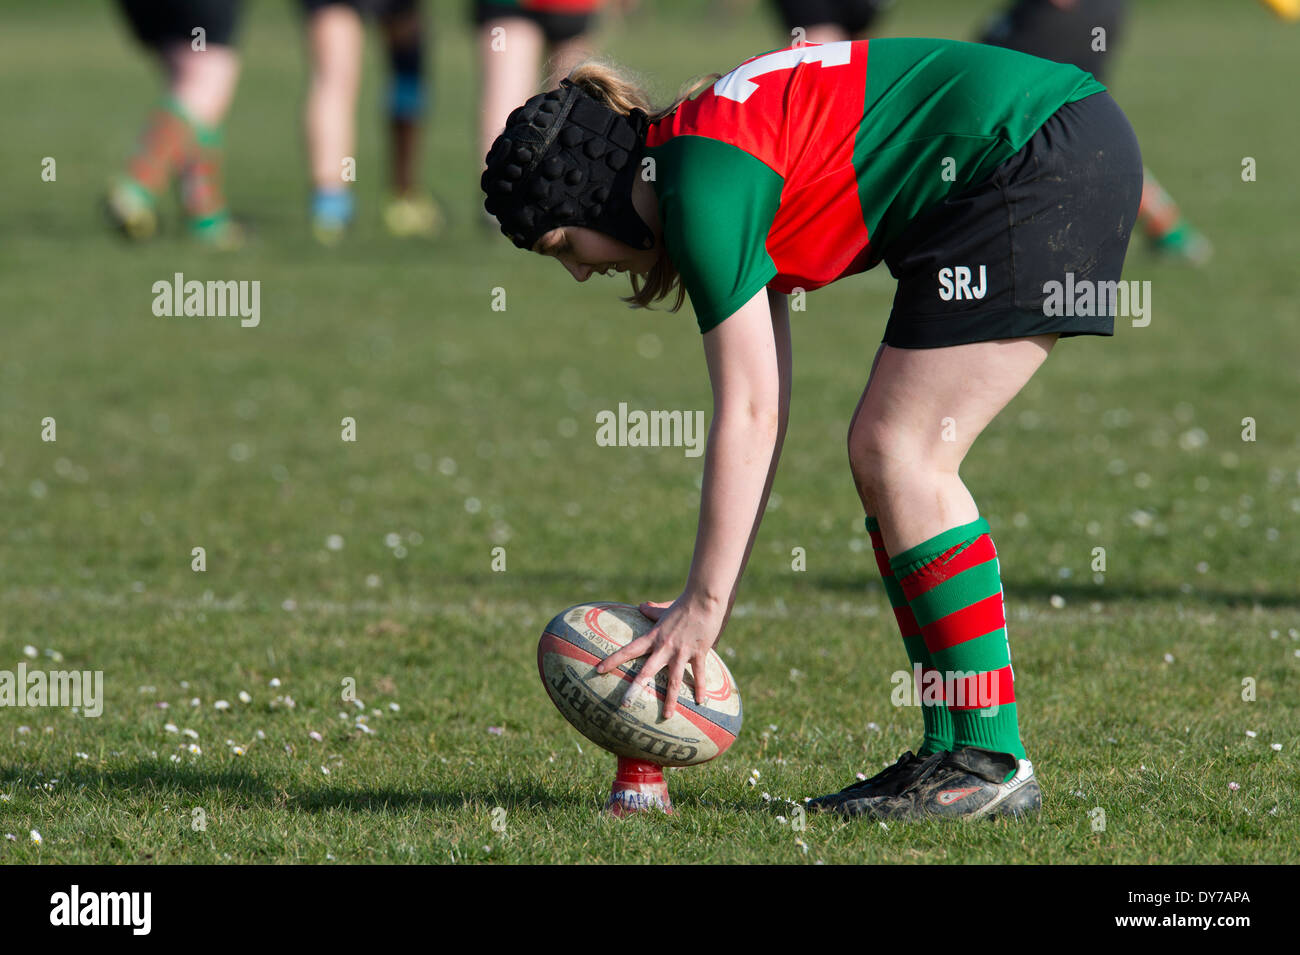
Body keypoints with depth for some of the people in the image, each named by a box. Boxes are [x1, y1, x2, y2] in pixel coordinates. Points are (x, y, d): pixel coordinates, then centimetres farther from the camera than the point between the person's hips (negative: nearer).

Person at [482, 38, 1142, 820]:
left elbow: (749, 416, -13)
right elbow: (764, 416, 17)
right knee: (885, 455, 8)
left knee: (901, 452, -9)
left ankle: (994, 761, -8)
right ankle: (952, 753, 8)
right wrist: (711, 603, 16)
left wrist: (704, 605, -9)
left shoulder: (703, 187, -13)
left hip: (1042, 160, -10)